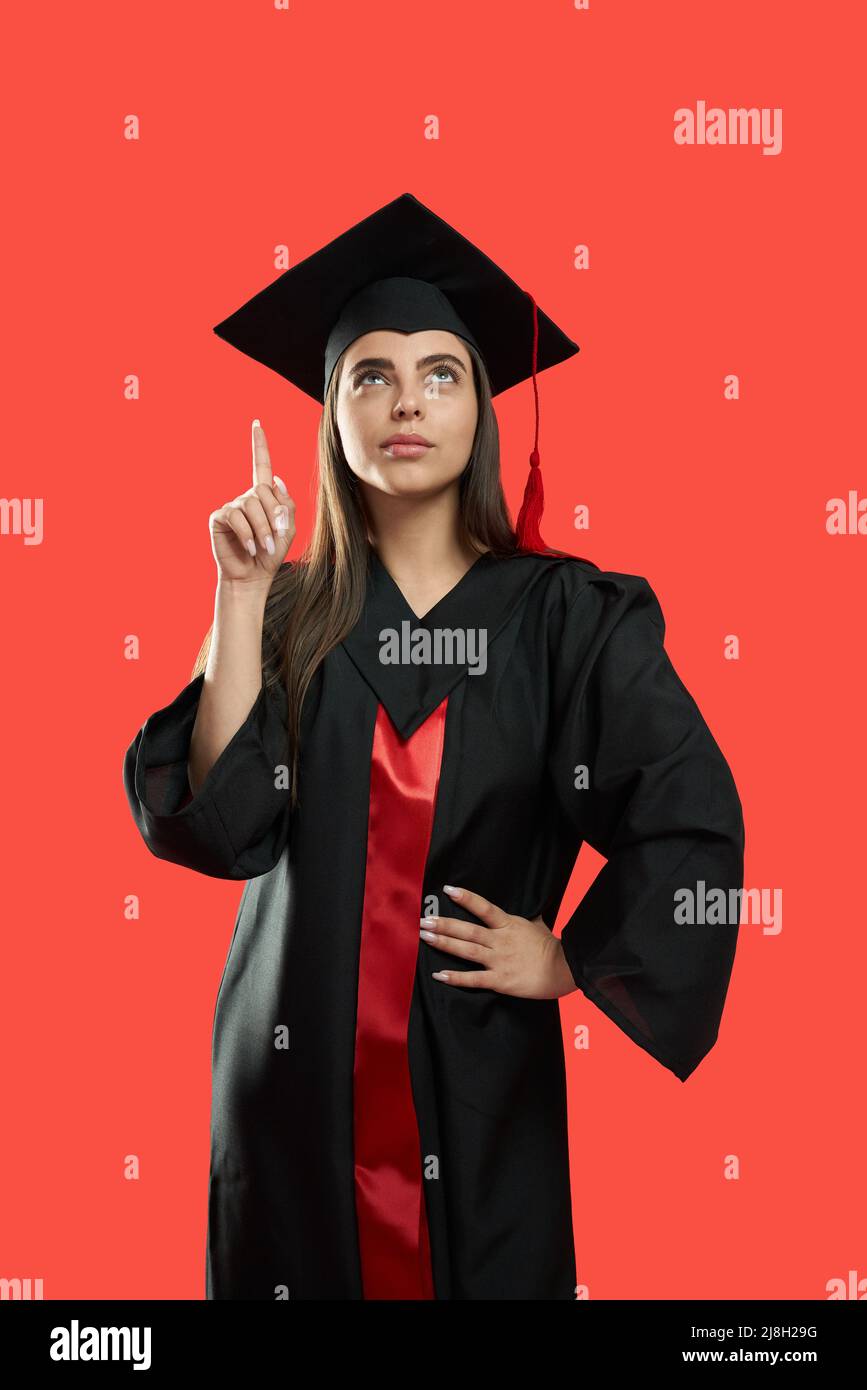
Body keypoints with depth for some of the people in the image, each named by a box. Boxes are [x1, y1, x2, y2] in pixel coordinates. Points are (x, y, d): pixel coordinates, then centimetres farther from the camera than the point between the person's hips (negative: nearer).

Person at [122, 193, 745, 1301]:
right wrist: (241, 594, -14)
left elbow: (693, 823, -7)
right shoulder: (290, 610, 1)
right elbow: (218, 824, -12)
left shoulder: (561, 616, -4)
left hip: (480, 1077, -1)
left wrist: (571, 961, -6)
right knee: (304, 1270, 13)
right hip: (298, 1067, 2)